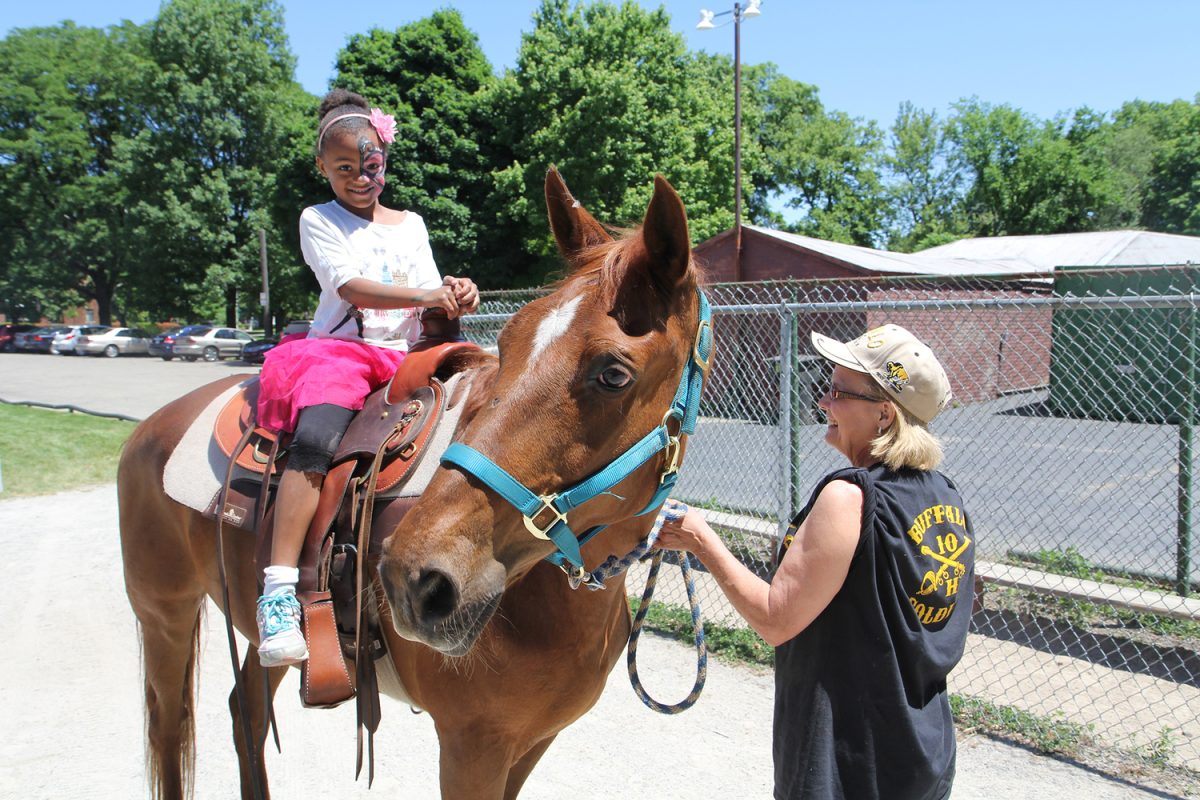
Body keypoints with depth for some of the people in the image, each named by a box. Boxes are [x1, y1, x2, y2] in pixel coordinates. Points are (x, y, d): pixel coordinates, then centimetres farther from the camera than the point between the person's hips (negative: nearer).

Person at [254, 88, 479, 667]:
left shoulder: (411, 224, 20)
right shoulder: (319, 220, 8)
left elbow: (431, 310, 13)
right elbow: (354, 289, -9)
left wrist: (454, 295, -10)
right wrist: (425, 295, -20)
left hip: (403, 358, 4)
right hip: (337, 349, -4)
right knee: (316, 437, -32)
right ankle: (279, 590, -35)